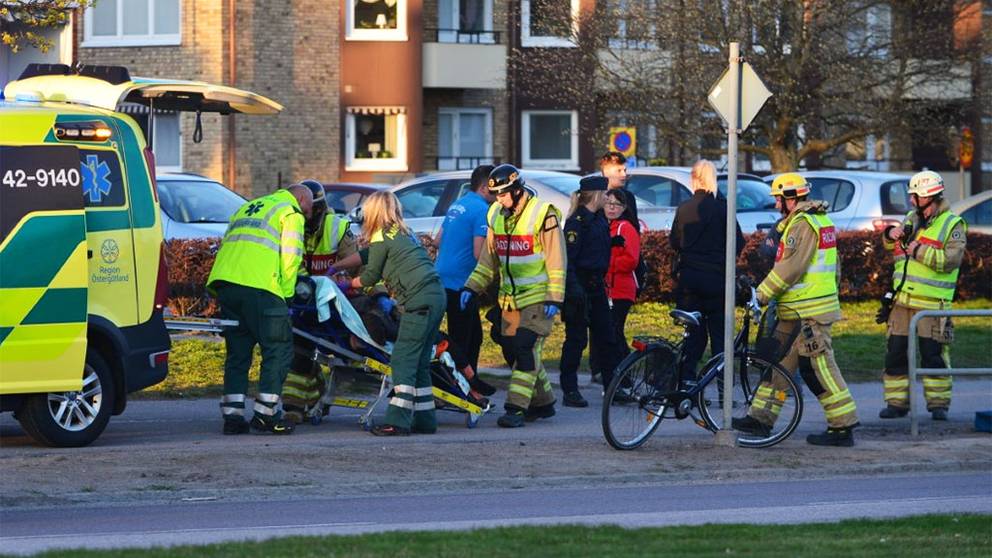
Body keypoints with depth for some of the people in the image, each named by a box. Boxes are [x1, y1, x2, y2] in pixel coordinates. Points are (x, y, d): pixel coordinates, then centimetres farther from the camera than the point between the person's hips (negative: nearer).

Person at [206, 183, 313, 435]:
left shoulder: (247, 208, 31)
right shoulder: (291, 213, 8)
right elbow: (291, 256, -3)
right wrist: (286, 292, 6)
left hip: (223, 281, 7)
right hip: (257, 285, -7)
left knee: (237, 351, 13)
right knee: (279, 349, 1)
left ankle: (232, 415, 7)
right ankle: (265, 413, -3)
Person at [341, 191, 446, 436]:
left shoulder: (382, 237, -4)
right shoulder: (403, 232, 23)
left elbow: (370, 276, 4)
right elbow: (365, 255, 34)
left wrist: (348, 284, 22)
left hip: (419, 300, -9)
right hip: (435, 296, 9)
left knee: (404, 359, -11)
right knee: (419, 361, 13)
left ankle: (398, 421, -17)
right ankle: (424, 419, 14)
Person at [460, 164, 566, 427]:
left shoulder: (544, 215, -15)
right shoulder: (496, 215, 7)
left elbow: (556, 260, -14)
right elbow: (489, 258, 16)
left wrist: (554, 298, -18)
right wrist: (471, 287, 8)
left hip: (539, 298, -7)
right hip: (510, 297, 7)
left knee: (526, 350, -14)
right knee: (512, 352, 8)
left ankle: (516, 408, -15)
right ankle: (544, 403, 22)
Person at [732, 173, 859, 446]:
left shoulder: (802, 224, -15)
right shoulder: (820, 220, 17)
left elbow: (790, 267, -21)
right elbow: (835, 267, 22)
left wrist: (762, 293, -15)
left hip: (807, 312, -11)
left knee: (816, 367, -8)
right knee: (778, 360, 14)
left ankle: (843, 427, -7)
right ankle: (761, 419, 19)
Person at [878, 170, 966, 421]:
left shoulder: (952, 225, -5)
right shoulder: (912, 219, 15)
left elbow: (950, 260, -18)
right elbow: (891, 246, 29)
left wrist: (920, 251, -18)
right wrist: (891, 234, 7)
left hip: (931, 306, -6)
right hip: (902, 302, 6)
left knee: (933, 355, -3)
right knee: (896, 354, 5)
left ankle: (938, 403, 7)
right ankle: (897, 402, 12)